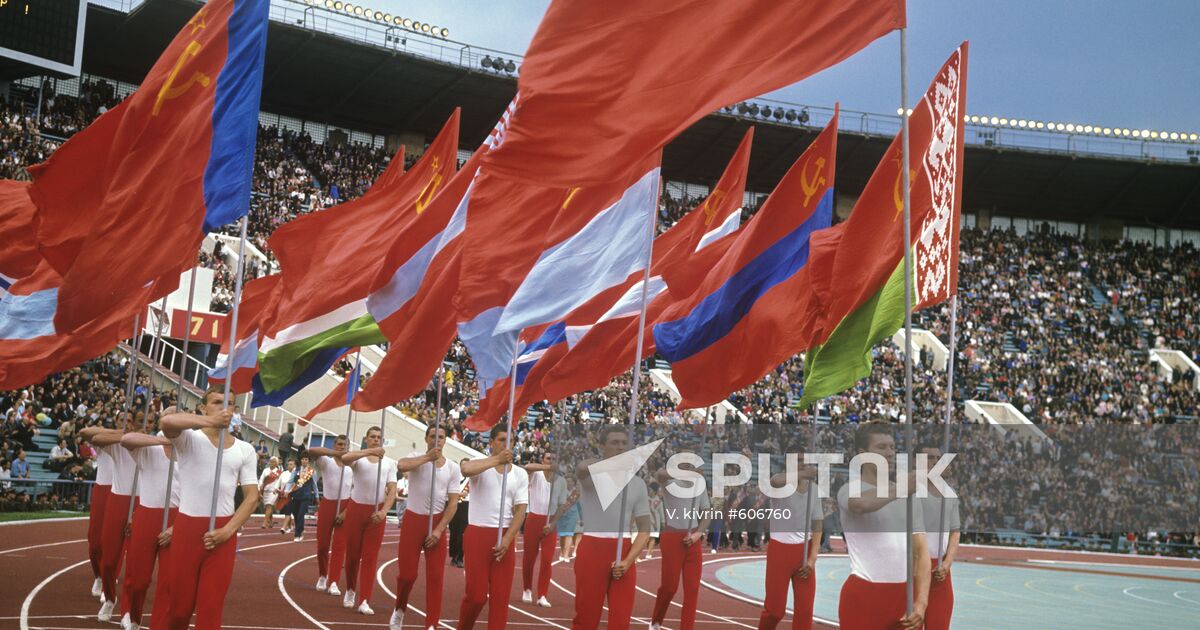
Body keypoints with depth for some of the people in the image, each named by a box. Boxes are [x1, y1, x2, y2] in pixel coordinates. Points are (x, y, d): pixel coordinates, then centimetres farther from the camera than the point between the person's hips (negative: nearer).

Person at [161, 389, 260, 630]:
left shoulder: (244, 450, 8)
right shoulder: (189, 438, -1)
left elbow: (252, 496, 4)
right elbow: (167, 421, -24)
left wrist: (228, 530, -9)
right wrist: (210, 422, -33)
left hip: (223, 532, 2)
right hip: (187, 527, -2)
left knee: (211, 606, 2)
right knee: (181, 603, 6)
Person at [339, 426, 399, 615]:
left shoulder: (389, 462, 3)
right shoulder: (358, 457, -3)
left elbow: (392, 489, -2)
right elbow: (344, 458, -27)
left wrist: (384, 511, -19)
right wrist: (370, 451, -40)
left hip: (377, 512, 1)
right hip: (356, 508, -1)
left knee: (370, 556, -1)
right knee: (352, 553, 9)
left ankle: (364, 601, -1)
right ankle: (350, 590, 32)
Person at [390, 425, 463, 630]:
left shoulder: (453, 468, 1)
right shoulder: (416, 457, -5)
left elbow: (453, 502, -2)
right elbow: (402, 466, -31)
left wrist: (439, 529, -11)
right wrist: (428, 457, -30)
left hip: (437, 522, 2)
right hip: (413, 519, -2)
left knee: (435, 575, -1)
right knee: (407, 573, 1)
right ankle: (399, 610, 30)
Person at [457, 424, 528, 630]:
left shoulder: (520, 474, 8)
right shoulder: (480, 464, -3)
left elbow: (520, 510, 2)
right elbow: (466, 469, -29)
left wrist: (507, 539, -10)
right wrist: (497, 460, -27)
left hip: (505, 537, 4)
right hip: (477, 534, -3)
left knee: (501, 596, 2)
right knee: (477, 594, -2)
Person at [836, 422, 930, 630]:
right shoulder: (850, 490, -4)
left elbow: (921, 550, 9)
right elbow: (862, 503, -30)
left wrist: (921, 601, -2)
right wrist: (903, 487, -39)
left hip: (906, 595, 6)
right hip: (864, 597, -5)